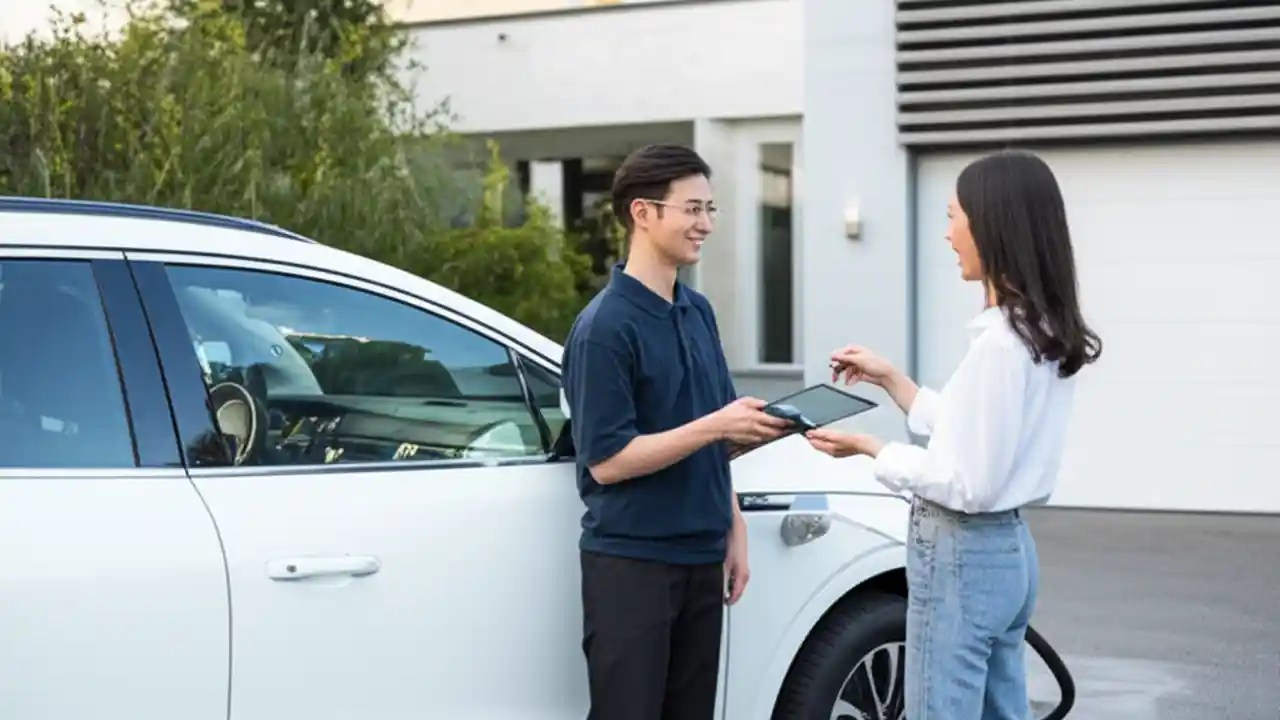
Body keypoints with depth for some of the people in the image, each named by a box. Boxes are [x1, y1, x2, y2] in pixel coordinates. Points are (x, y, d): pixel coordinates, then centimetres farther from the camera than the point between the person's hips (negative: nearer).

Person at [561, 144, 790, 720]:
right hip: (630, 562, -7)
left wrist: (734, 528, 7)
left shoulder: (698, 312, 10)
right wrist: (715, 425, -21)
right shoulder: (605, 326, -13)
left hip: (700, 557, 7)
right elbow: (607, 459, -16)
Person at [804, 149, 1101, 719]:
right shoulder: (1039, 334, 8)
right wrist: (890, 380, 14)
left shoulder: (1000, 342, -21)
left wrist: (868, 449, -11)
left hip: (964, 558, -10)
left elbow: (969, 485, -21)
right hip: (1008, 549, 10)